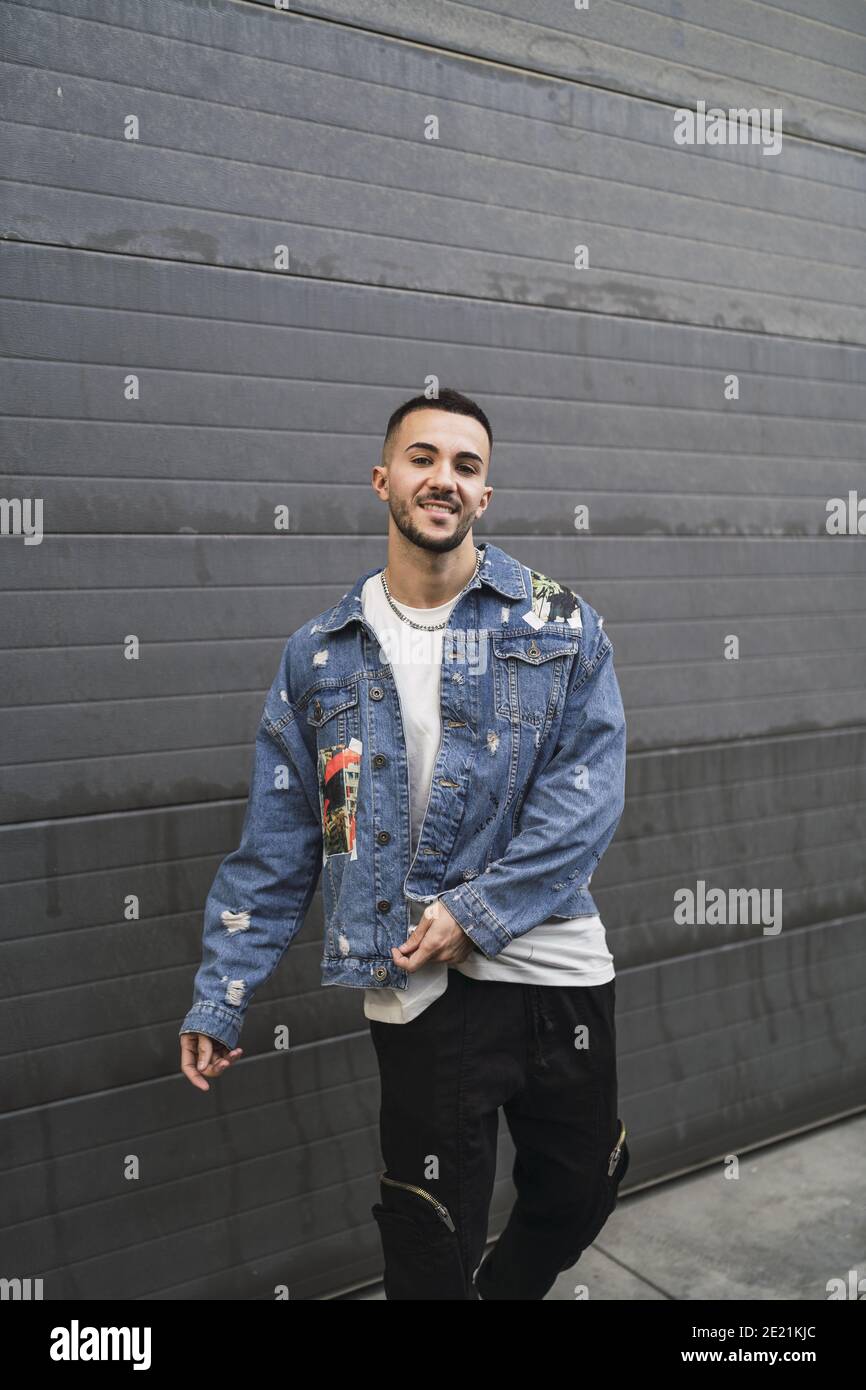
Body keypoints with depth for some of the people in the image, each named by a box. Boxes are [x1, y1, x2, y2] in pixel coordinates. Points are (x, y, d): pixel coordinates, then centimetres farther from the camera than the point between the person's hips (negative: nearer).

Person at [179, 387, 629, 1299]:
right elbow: (273, 847, 4)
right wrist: (219, 1000, 1)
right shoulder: (320, 655, 3)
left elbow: (588, 790, -9)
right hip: (417, 988, -1)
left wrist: (477, 911, -18)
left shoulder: (559, 627, 1)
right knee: (431, 1250, 9)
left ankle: (510, 1291, 50)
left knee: (581, 1188, 20)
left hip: (556, 965, 2)